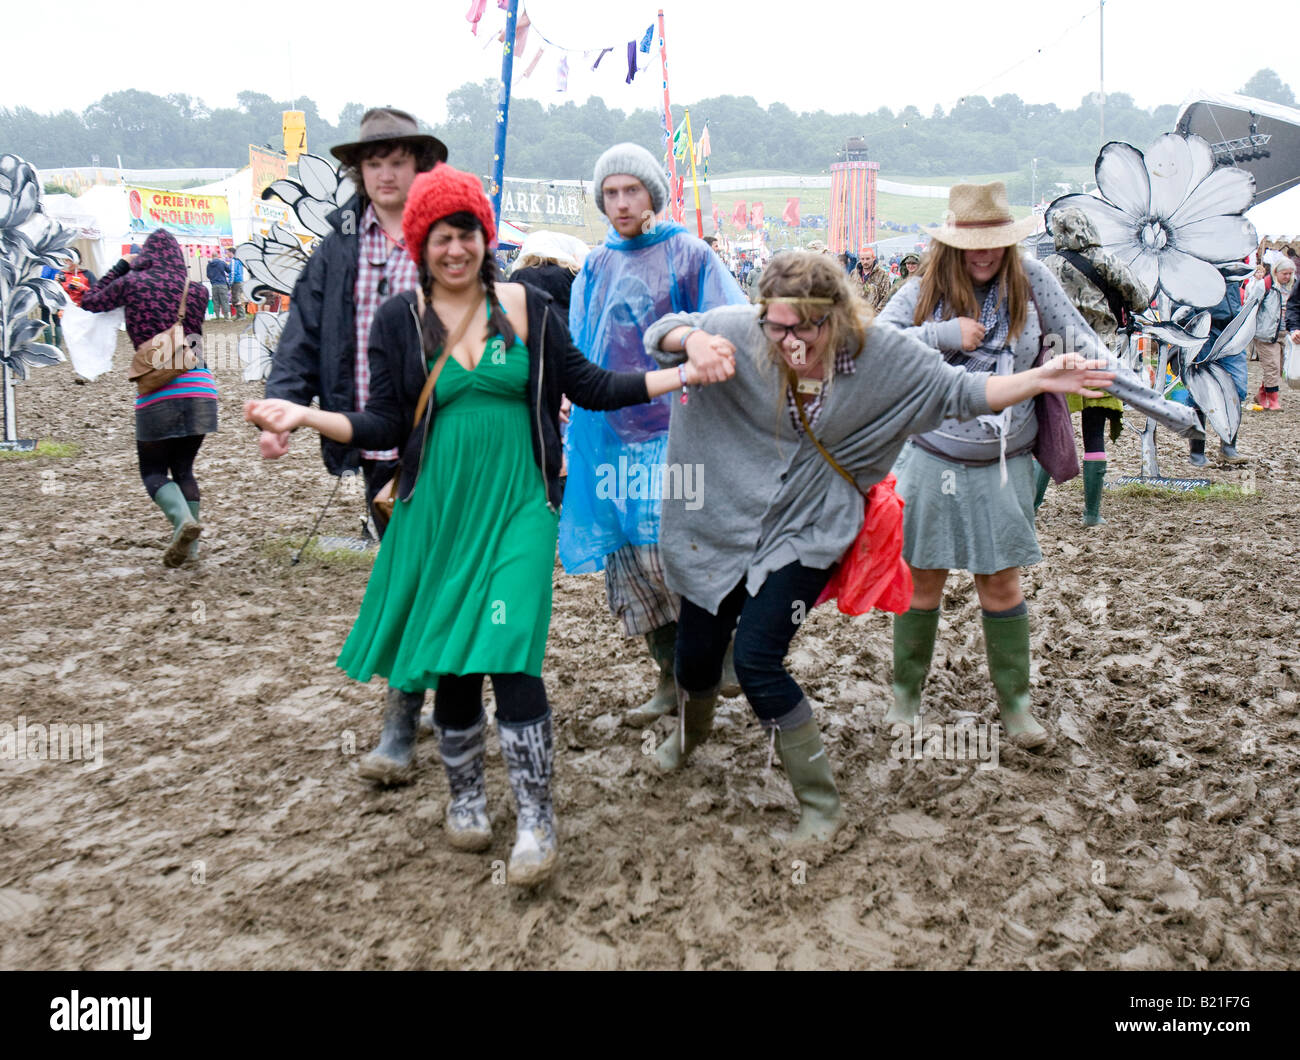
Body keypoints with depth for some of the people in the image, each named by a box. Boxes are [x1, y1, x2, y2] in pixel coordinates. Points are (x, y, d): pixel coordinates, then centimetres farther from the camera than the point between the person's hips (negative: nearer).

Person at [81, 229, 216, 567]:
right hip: (200, 387, 3)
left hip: (157, 392, -3)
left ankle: (183, 519, -19)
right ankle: (190, 546, 9)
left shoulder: (132, 283, 3)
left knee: (154, 472, 9)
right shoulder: (197, 291, 7)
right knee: (184, 468, 16)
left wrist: (122, 266, 26)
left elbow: (89, 302, 19)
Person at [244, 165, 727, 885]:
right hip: (439, 512, 1)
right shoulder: (400, 320, 4)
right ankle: (465, 798, 32)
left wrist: (683, 373, 1)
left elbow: (590, 387, 6)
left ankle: (536, 822, 2)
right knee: (451, 663, 9)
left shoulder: (526, 308, 3)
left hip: (517, 508, -1)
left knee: (510, 658, -12)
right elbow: (385, 426, 1)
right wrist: (307, 417, -14)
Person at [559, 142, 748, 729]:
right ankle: (674, 676, 19)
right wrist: (573, 432, 15)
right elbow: (579, 355, 21)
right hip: (611, 433, 6)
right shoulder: (595, 268, 15)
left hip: (676, 427, -5)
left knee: (667, 554, -15)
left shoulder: (687, 254, 0)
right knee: (627, 564, 6)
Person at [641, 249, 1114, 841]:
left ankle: (820, 803, 5)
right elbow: (662, 331, -8)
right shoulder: (742, 332, -17)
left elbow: (959, 392, -7)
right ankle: (692, 731, 52)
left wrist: (1038, 381, -22)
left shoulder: (881, 354, -16)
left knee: (756, 660, -15)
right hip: (726, 518, 3)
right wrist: (693, 340, -33)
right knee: (695, 651, 13)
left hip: (808, 529, -2)